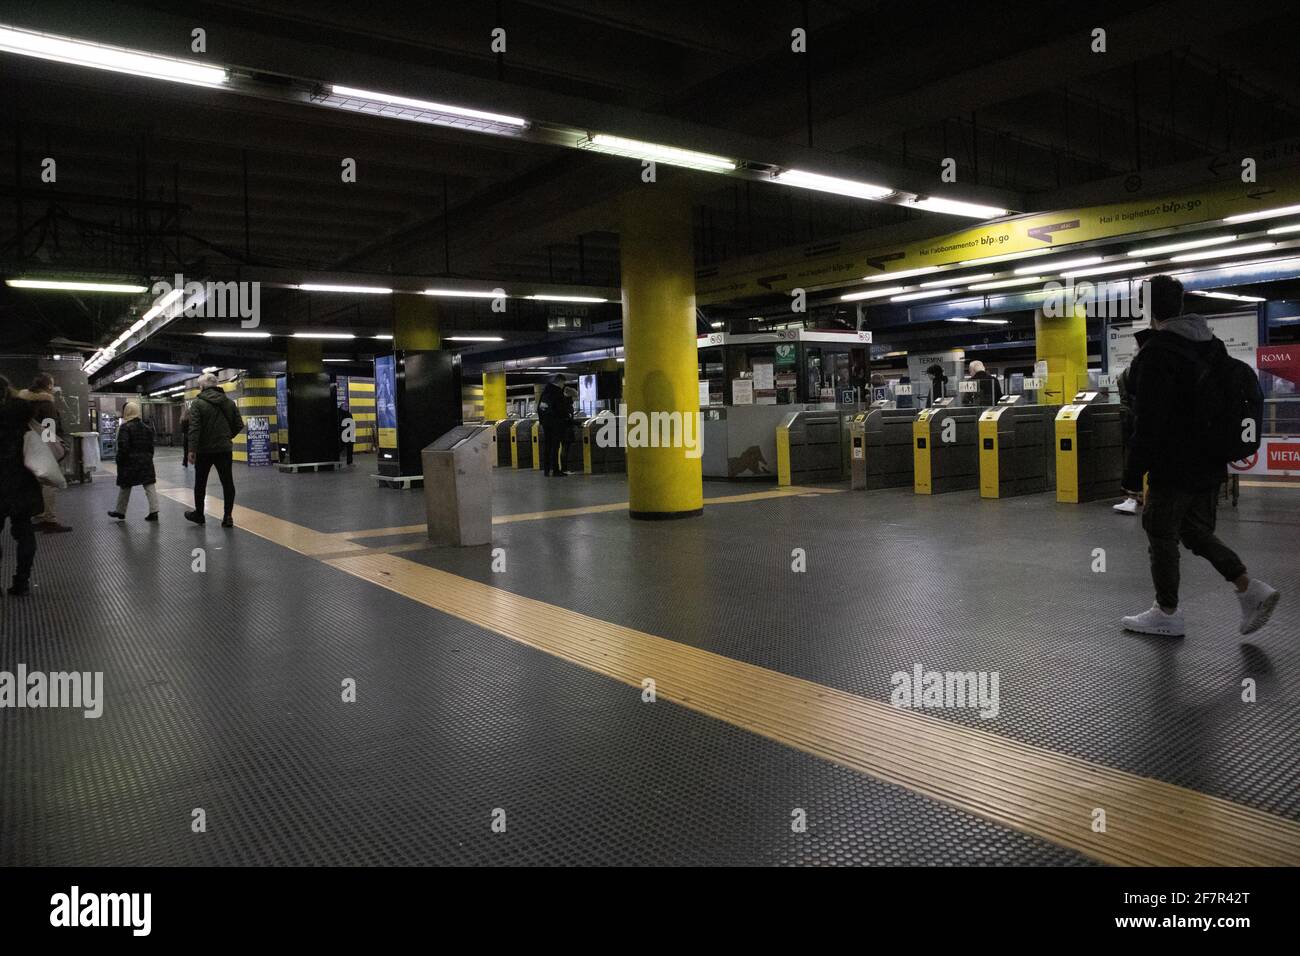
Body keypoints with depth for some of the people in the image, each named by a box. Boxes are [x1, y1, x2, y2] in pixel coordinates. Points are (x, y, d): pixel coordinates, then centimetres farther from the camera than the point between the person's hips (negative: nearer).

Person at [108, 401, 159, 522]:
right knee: (149, 486, 1)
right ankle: (154, 511, -6)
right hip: (146, 461, 5)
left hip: (130, 462, -4)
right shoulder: (146, 427, 8)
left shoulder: (125, 427, -11)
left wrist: (119, 460, -8)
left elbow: (123, 446, -17)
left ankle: (120, 511, 22)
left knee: (125, 487, 9)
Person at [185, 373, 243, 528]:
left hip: (204, 450, -3)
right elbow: (239, 425, 5)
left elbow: (194, 428, -16)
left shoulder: (197, 403, -8)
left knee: (200, 483, 12)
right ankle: (228, 517, 1)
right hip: (224, 449, 3)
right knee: (227, 482, 4)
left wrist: (192, 449, -16)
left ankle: (198, 514, 25)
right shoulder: (229, 402, 4)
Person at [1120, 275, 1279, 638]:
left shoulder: (1157, 353, -19)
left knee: (1162, 537, 6)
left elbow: (1149, 422, -22)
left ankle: (1166, 615, 16)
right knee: (1196, 531, 20)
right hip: (1210, 463, 8)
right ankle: (1251, 590, 8)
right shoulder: (1213, 345, 9)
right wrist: (1221, 450, 23)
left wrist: (1133, 474, -16)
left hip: (1173, 468, -8)